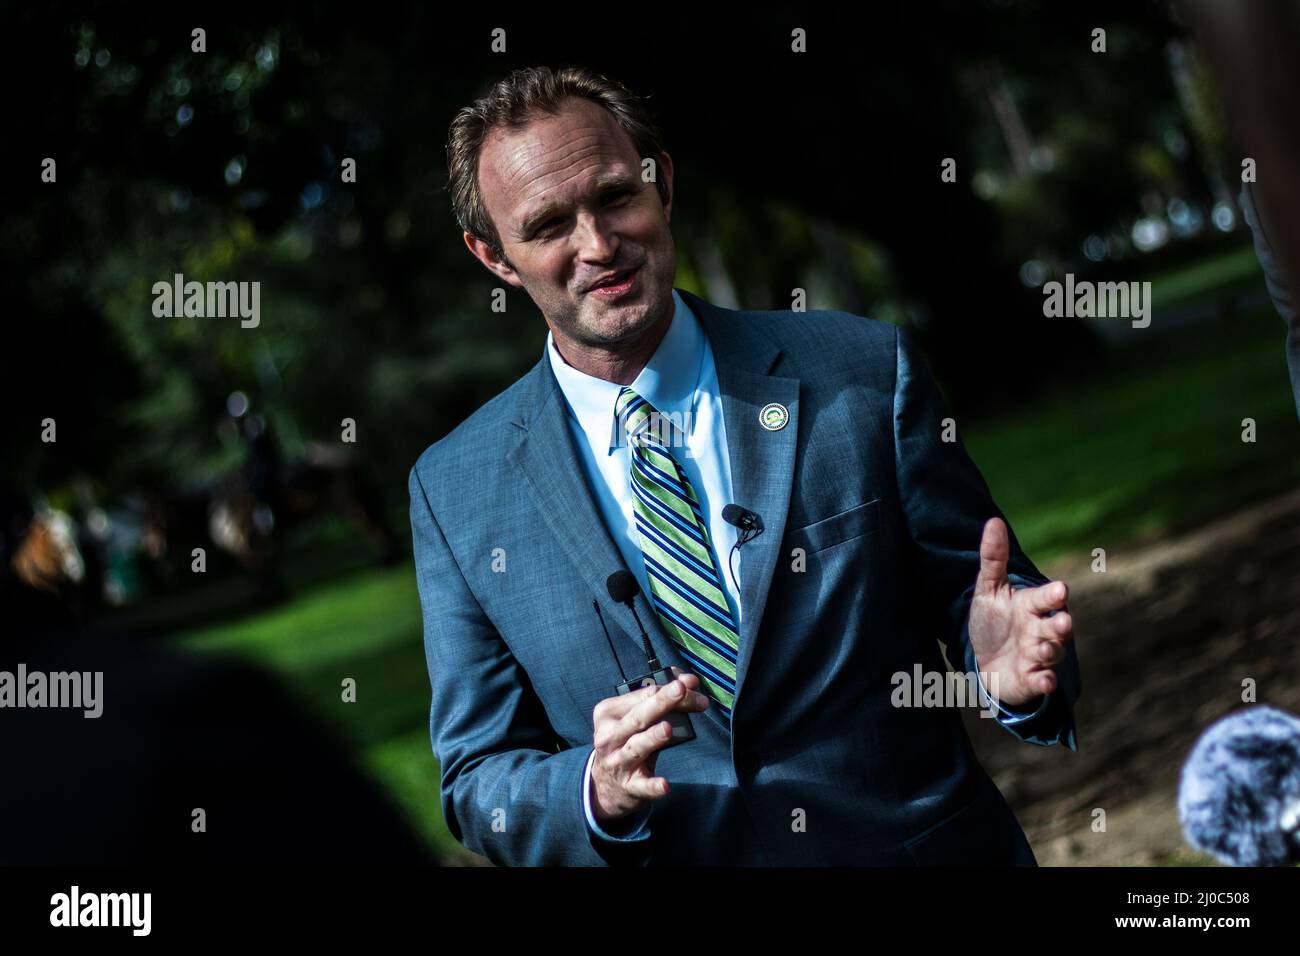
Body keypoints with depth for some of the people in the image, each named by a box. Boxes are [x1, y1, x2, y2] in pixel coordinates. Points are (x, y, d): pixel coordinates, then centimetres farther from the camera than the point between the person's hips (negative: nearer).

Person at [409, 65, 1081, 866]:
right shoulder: (454, 492, -4)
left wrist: (1012, 663, -23)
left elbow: (974, 601, -2)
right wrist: (597, 792, -23)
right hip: (664, 859, 1)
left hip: (920, 848, 0)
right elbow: (477, 779, -3)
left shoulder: (865, 375, -7)